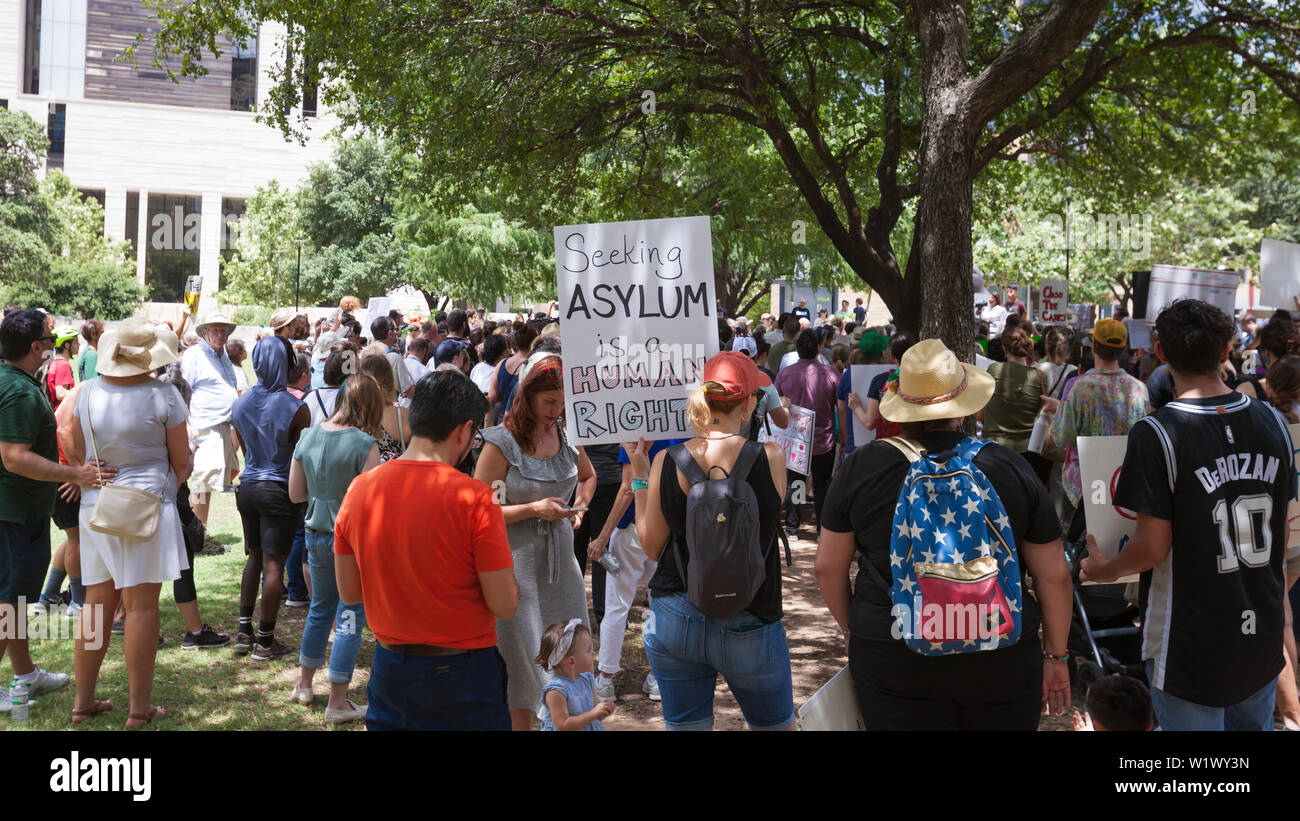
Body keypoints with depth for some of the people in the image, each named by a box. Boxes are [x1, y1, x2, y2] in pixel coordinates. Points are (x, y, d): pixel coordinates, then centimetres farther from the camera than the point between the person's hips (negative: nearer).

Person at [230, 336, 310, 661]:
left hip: (247, 487, 6)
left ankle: (244, 632, 20)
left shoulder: (240, 403, 4)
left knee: (254, 557, 19)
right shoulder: (296, 408, -14)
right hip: (279, 491, -6)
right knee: (274, 565, 0)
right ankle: (265, 641, 6)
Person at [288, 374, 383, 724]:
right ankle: (337, 702, 10)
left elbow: (295, 494, 7)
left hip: (316, 535, 6)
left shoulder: (307, 437, 0)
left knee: (319, 609, 23)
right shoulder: (364, 445, -19)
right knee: (350, 617, 4)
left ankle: (304, 684, 37)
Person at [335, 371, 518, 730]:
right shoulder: (474, 498, -20)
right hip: (461, 673, -4)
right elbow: (504, 605, -17)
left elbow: (348, 591, 4)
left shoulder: (358, 489, -5)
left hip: (388, 671, 4)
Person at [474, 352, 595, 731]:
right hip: (518, 561, -5)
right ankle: (520, 723, 17)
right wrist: (534, 508, -20)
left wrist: (579, 506, 4)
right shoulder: (502, 441, -13)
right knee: (524, 657, 0)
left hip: (561, 557, 5)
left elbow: (588, 476, 23)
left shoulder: (565, 431, 2)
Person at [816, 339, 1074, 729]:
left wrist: (852, 629, 17)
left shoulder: (860, 467, -4)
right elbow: (1055, 575, 0)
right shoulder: (1010, 469, -4)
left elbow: (827, 566, 2)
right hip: (1002, 664, 1)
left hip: (891, 664, 0)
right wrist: (1056, 656, 12)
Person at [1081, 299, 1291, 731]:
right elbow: (1282, 533, 8)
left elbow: (1153, 548, -18)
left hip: (1193, 651, -5)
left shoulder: (1156, 435, -20)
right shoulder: (1272, 421, -1)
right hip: (1264, 641, 6)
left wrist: (1106, 569, 1)